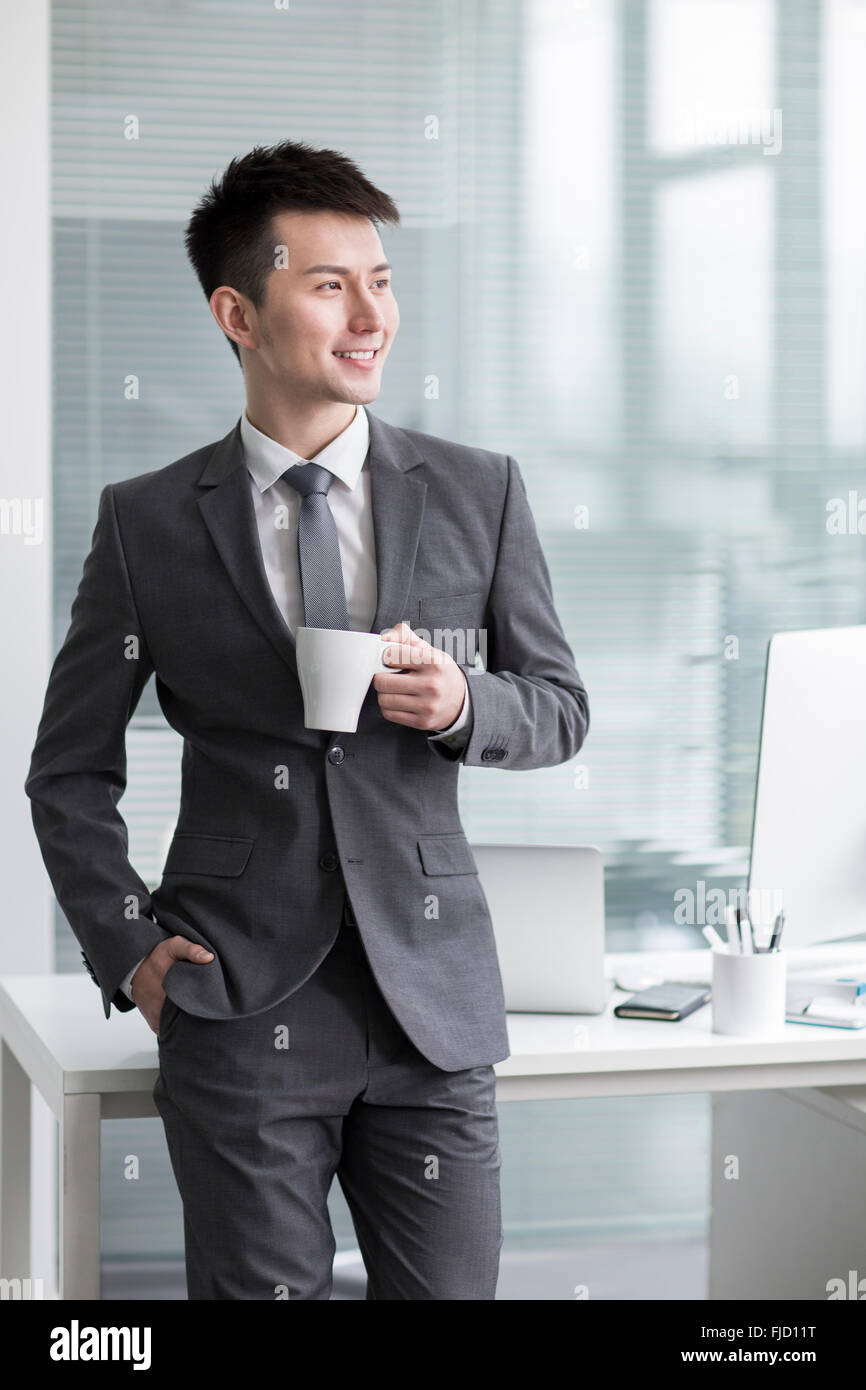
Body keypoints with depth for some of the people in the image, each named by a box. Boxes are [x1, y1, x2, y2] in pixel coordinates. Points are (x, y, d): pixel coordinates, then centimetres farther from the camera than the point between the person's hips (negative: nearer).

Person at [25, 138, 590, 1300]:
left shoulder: (480, 494, 4)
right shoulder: (147, 522, 1)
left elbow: (562, 708, 10)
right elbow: (71, 771, 8)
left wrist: (465, 705, -11)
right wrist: (128, 948, -2)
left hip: (433, 993, 1)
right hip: (239, 1008, -1)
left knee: (452, 1288, 5)